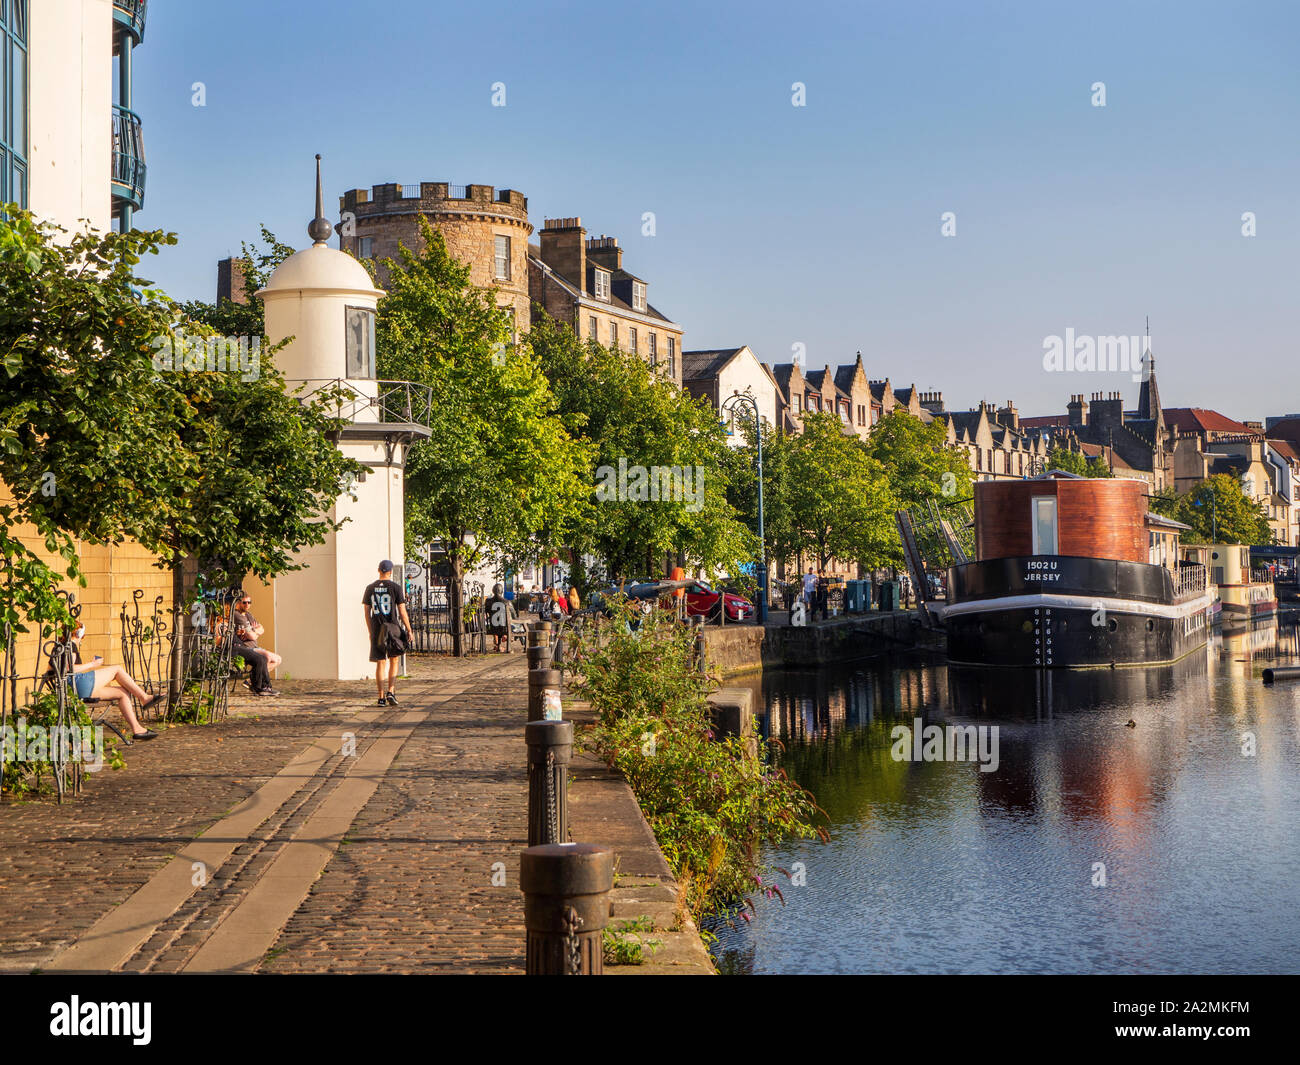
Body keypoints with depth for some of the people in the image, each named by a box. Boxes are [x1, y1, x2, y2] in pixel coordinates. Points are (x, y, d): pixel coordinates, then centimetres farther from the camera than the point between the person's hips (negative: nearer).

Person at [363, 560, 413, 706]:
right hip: (393, 628, -2)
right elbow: (402, 612, -7)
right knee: (394, 661, 12)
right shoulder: (396, 587, -6)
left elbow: (366, 612, 6)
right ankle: (390, 692, -3)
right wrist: (409, 630, 1)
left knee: (380, 663, 6)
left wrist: (370, 632, 13)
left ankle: (381, 697, 5)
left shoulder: (370, 588, 4)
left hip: (376, 630, 2)